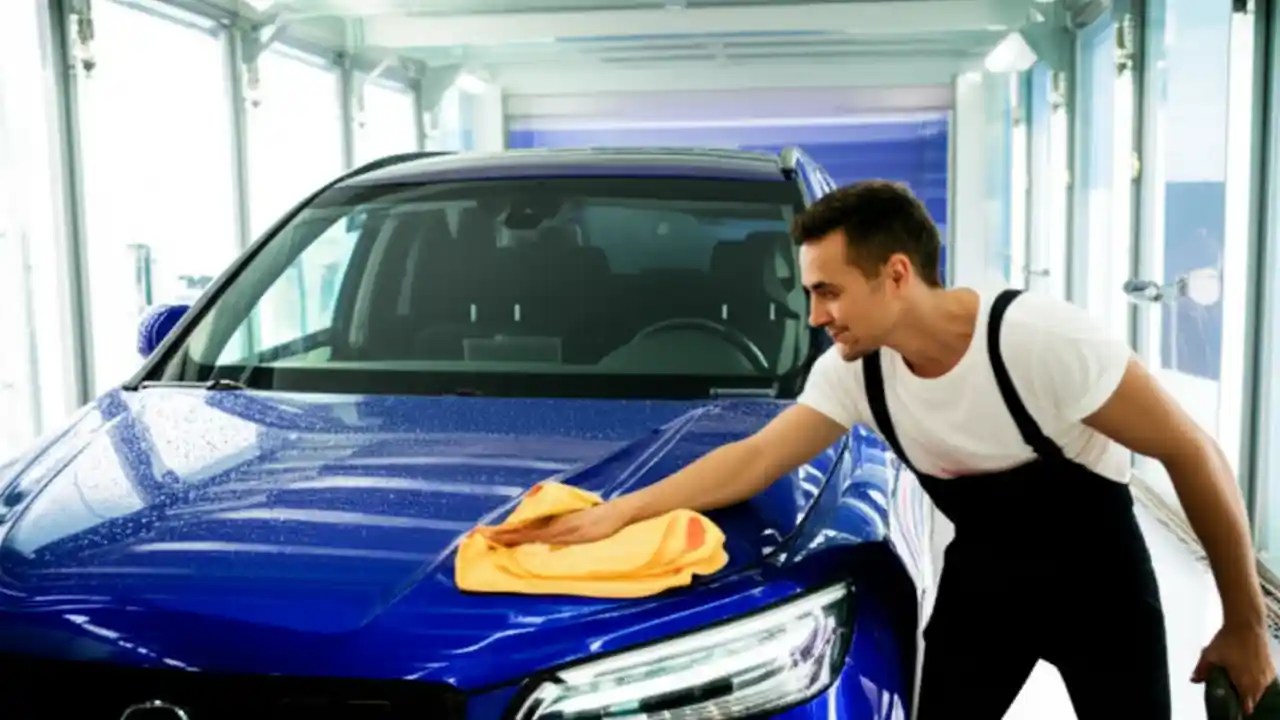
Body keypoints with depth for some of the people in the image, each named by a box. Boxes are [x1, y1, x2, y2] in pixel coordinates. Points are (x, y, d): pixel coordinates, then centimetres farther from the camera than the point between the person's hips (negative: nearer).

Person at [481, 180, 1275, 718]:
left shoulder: (1041, 337, -29)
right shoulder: (852, 371, -13)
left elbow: (1194, 454, -22)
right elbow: (753, 459, -8)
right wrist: (618, 512, -15)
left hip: (1096, 577, -4)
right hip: (979, 579, 4)